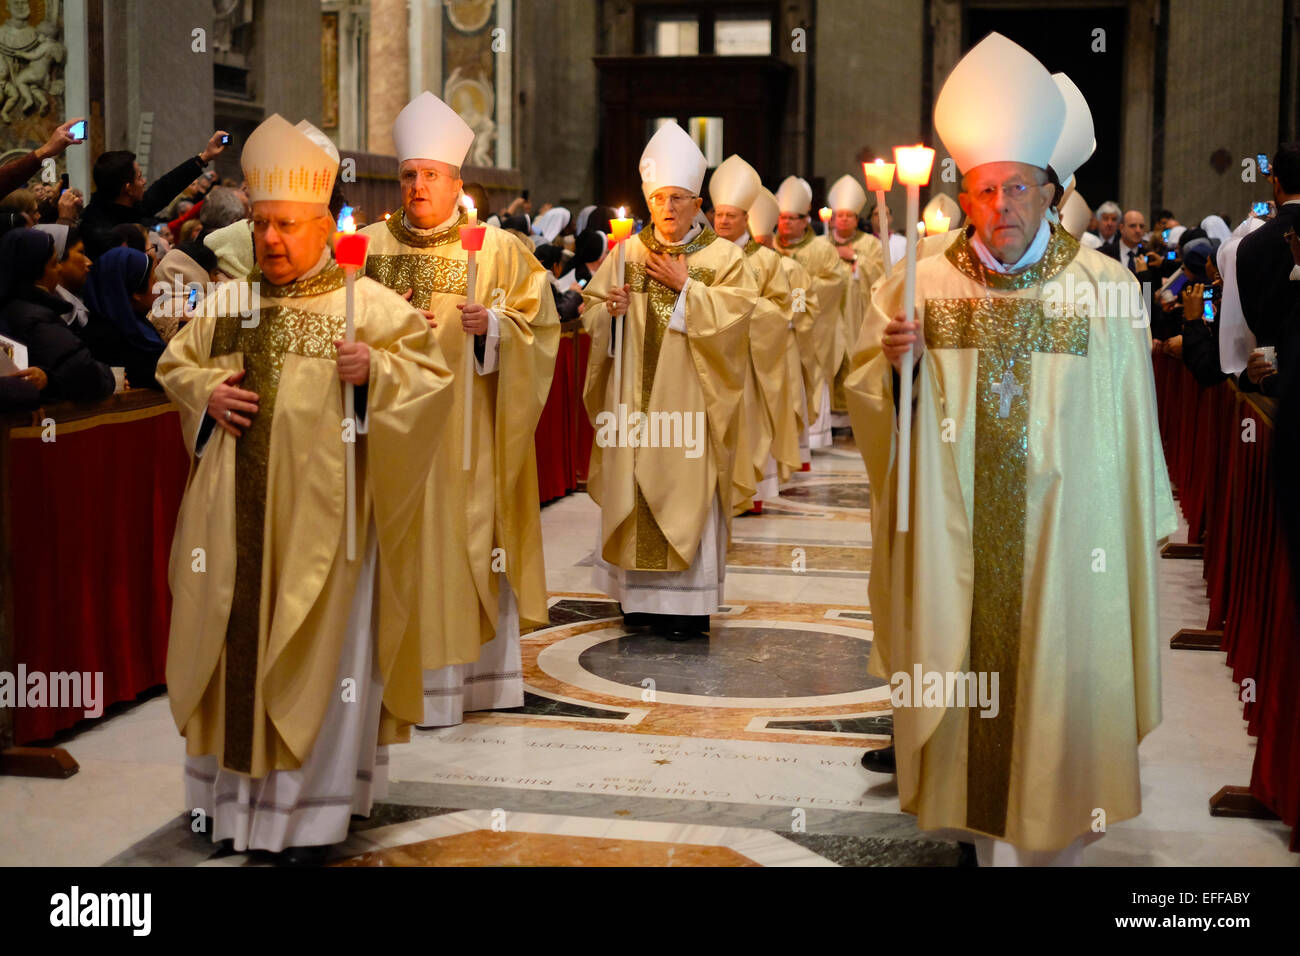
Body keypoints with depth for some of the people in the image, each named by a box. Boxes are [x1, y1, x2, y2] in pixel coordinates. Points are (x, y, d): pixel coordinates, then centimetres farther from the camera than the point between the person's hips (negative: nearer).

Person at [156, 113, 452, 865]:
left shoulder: (368, 304, -5)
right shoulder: (229, 303, 10)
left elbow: (434, 376, -7)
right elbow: (174, 365, 18)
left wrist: (374, 370, -24)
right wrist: (207, 391, -2)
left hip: (319, 515, -4)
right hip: (234, 516, 5)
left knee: (319, 657, 2)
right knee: (235, 644, 11)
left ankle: (314, 810, 13)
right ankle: (237, 790, 26)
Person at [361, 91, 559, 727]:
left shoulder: (498, 248, 4)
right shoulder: (368, 246, 9)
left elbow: (539, 324, 1)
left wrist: (492, 325, -17)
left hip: (466, 423, -1)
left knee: (468, 539, 1)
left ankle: (472, 674, 11)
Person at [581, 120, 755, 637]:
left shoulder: (723, 256, 2)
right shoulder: (627, 253, 9)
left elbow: (735, 310, -11)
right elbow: (590, 311, 9)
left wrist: (685, 287, -12)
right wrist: (609, 309, -12)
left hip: (689, 396, -3)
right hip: (634, 395, 3)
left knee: (687, 493, -4)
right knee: (633, 491, 4)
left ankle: (687, 602, 2)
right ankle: (640, 592, 14)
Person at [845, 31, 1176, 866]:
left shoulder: (1108, 286, -4)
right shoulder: (922, 284, 0)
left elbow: (1131, 419, 2)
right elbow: (866, 397, 4)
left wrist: (1147, 519, 7)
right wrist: (891, 360, -18)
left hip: (1067, 532, -1)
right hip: (955, 535, 1)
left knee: (1057, 668, 7)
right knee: (962, 662, 8)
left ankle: (1054, 830, 25)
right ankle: (984, 821, 27)